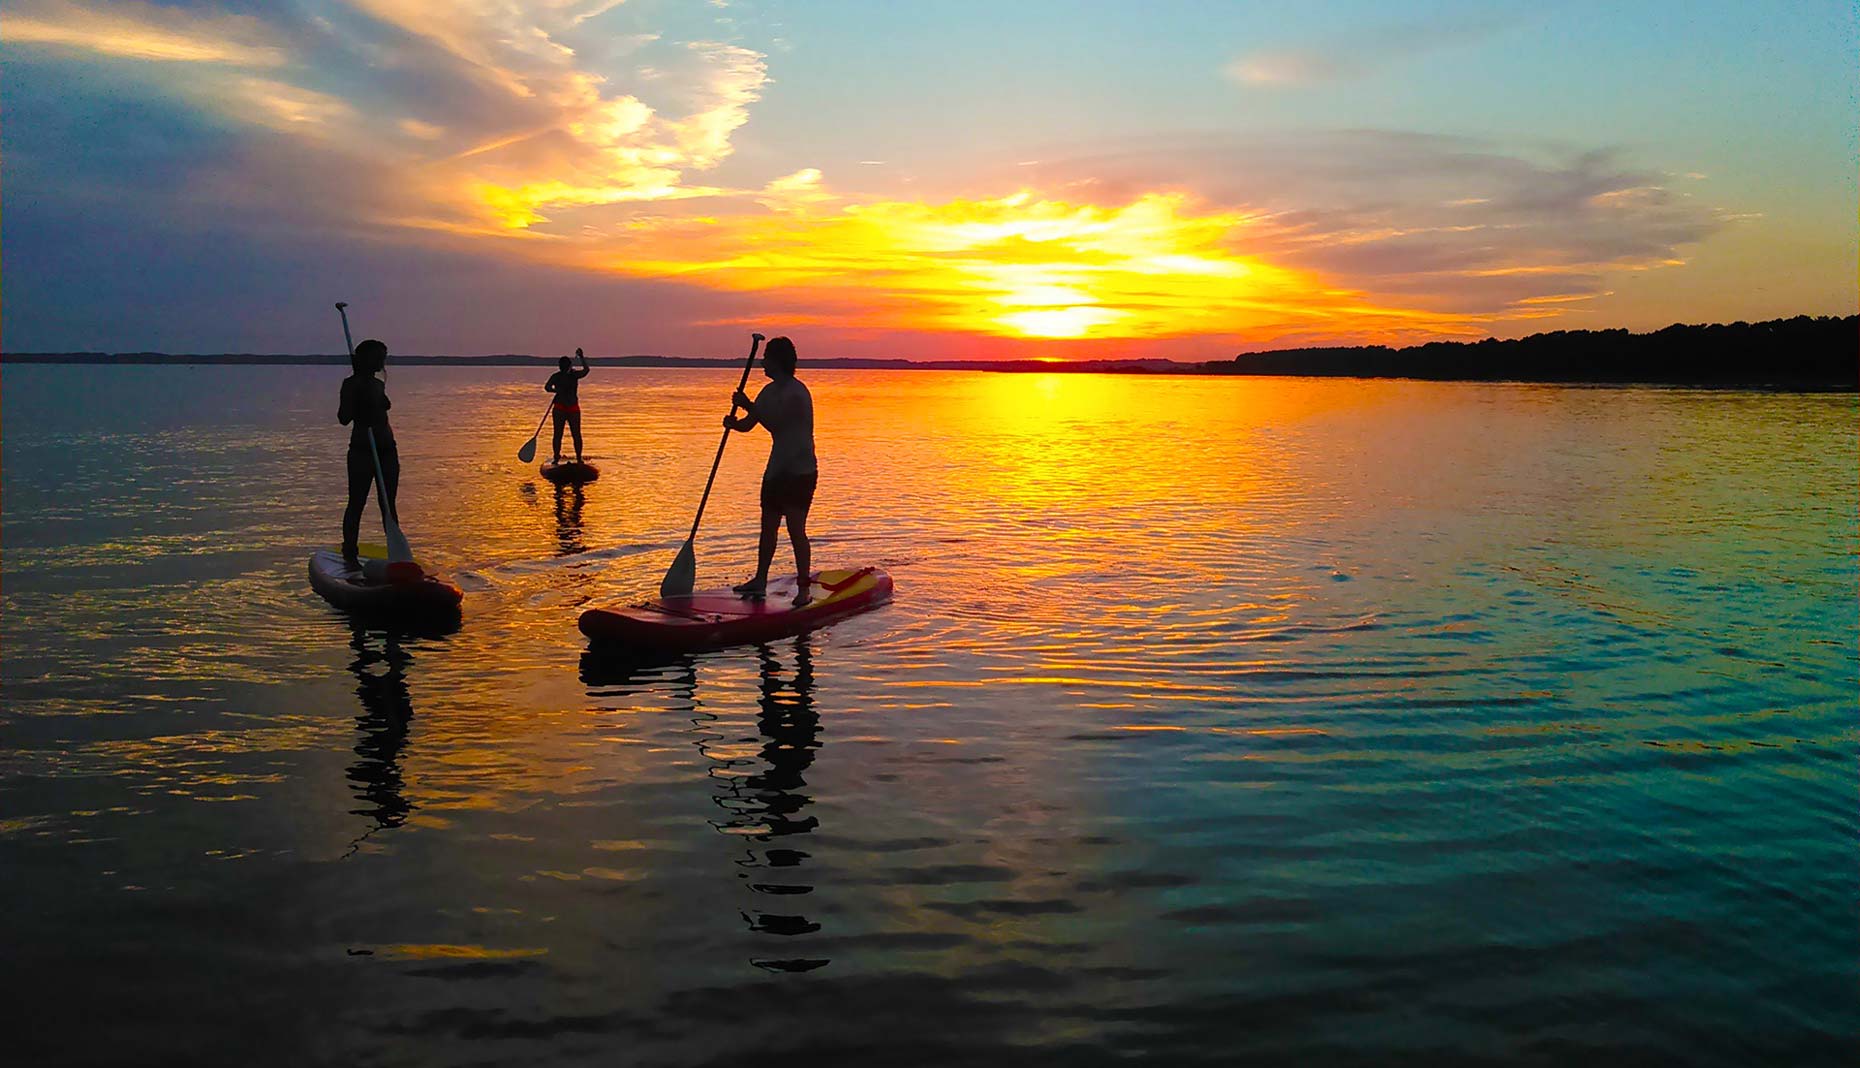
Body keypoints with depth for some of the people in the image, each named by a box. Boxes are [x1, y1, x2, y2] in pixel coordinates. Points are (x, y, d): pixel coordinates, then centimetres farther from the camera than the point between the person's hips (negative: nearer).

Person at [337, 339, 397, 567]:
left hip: (386, 448, 7)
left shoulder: (379, 384, 14)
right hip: (362, 449, -7)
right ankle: (350, 554, 3)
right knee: (356, 503, -3)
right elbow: (344, 418, -14)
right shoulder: (352, 383, -6)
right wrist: (355, 393, -19)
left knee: (388, 504, 8)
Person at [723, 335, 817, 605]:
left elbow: (775, 423, -25)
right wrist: (733, 422, -7)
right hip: (777, 470, 9)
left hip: (800, 472, -9)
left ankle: (804, 590, -7)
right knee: (768, 526, 15)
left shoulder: (796, 392, -16)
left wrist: (748, 405, -15)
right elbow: (749, 424, 14)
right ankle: (760, 581, 26)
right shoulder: (771, 391, 13)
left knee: (796, 528, -11)